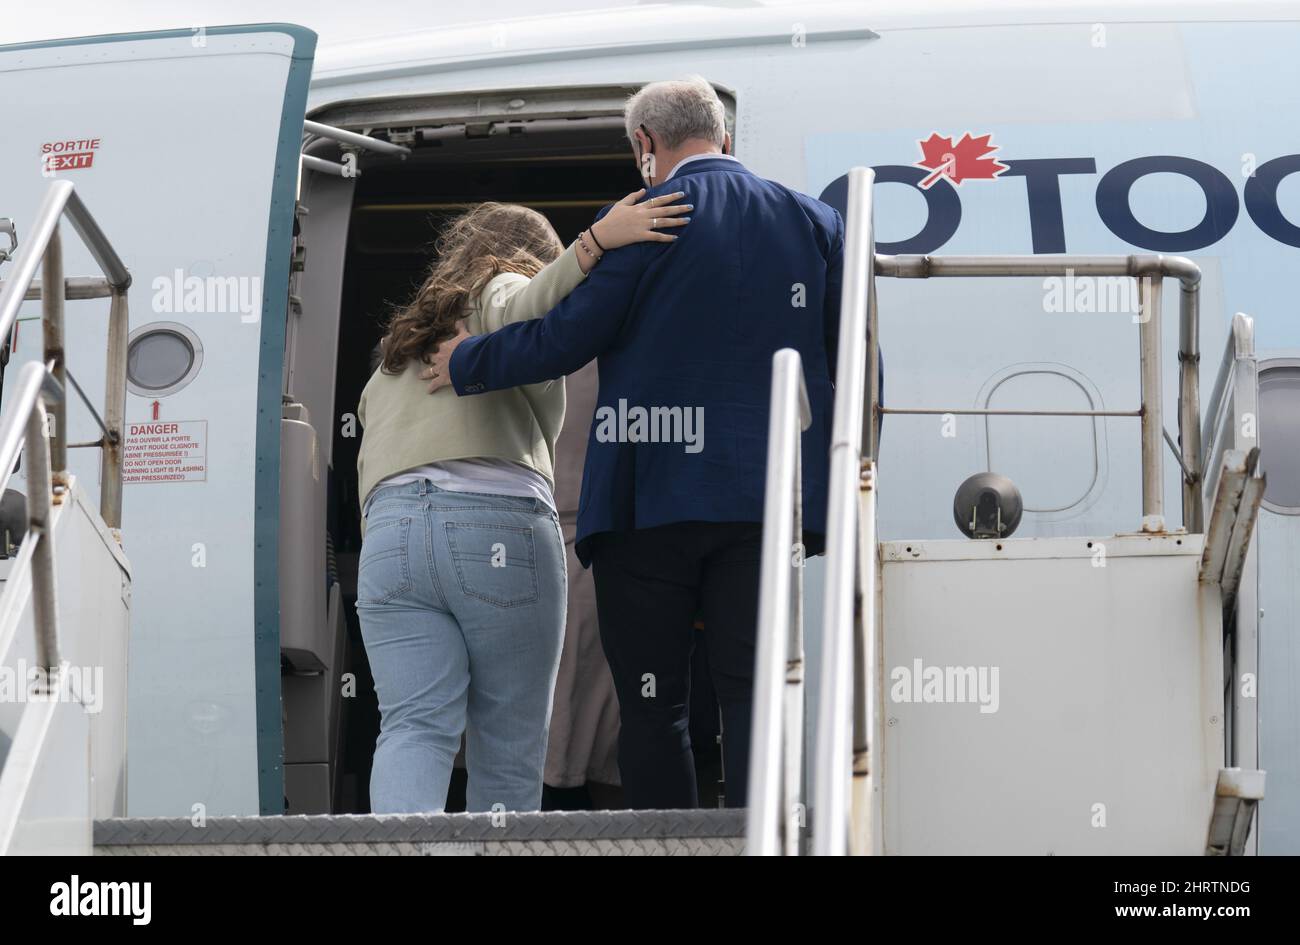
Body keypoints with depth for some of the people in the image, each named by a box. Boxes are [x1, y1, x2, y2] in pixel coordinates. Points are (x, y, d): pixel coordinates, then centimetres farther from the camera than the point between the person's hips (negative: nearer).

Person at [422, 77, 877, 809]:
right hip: (760, 501, 3)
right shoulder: (815, 223, 9)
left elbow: (567, 339, -5)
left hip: (647, 498, -3)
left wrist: (467, 364, 12)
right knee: (753, 698, -1)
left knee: (653, 709, 4)